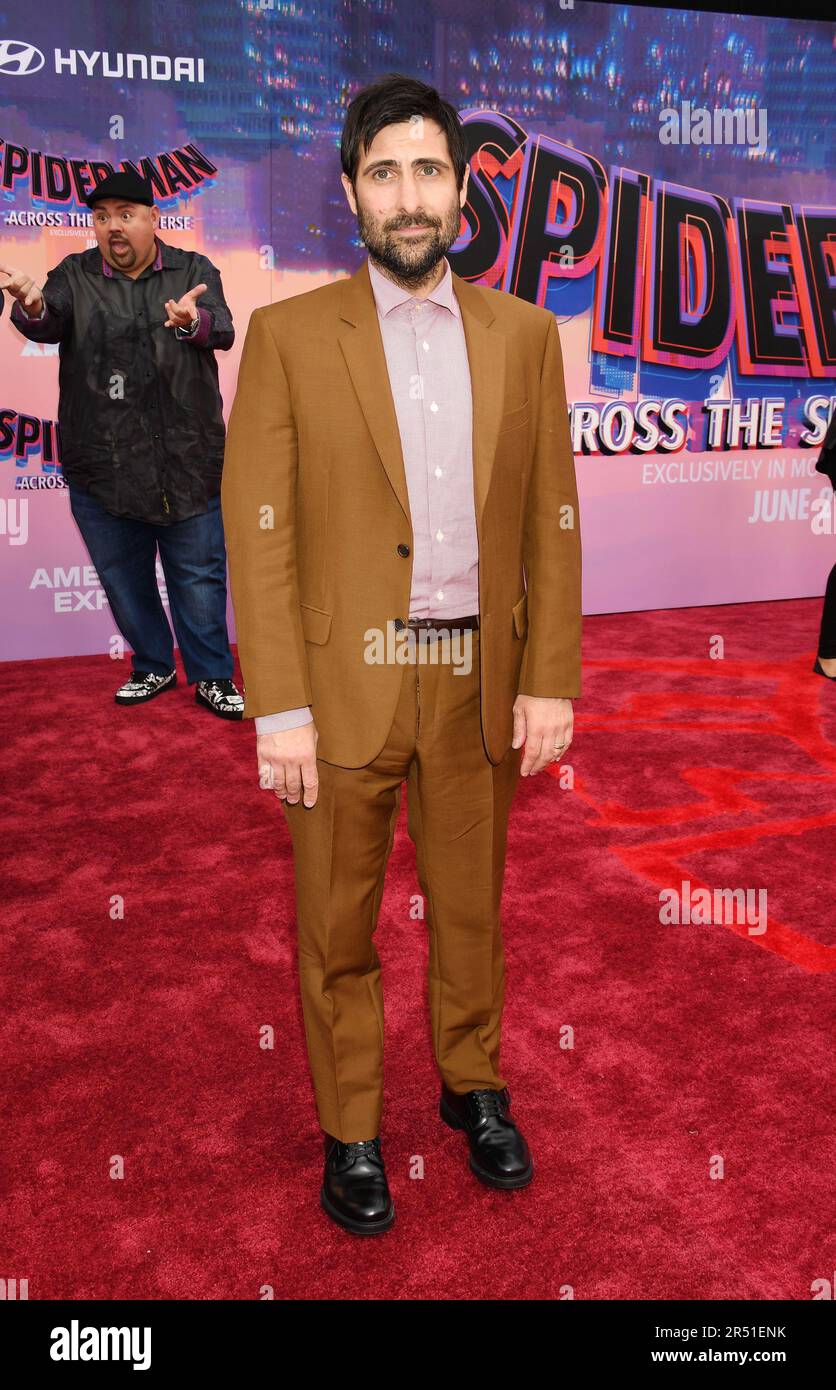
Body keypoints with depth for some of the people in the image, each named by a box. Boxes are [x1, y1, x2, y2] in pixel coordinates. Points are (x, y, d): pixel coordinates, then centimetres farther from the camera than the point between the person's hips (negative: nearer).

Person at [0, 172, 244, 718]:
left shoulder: (194, 271, 3)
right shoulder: (75, 276, 6)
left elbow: (222, 329, -16)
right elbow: (47, 325, -13)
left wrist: (193, 320, -40)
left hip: (188, 463, -2)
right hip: (102, 468, 2)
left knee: (199, 577, 5)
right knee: (124, 579, 14)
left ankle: (212, 677, 21)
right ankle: (153, 668, 34)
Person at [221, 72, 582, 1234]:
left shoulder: (524, 334, 5)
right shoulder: (289, 336, -2)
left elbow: (552, 520, 4)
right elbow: (258, 535, -6)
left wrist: (550, 683, -1)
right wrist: (278, 711, -12)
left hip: (479, 681, 2)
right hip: (343, 682, -2)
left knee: (471, 908, 18)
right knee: (338, 928, 11)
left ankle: (474, 1085, 42)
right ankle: (350, 1131, 33)